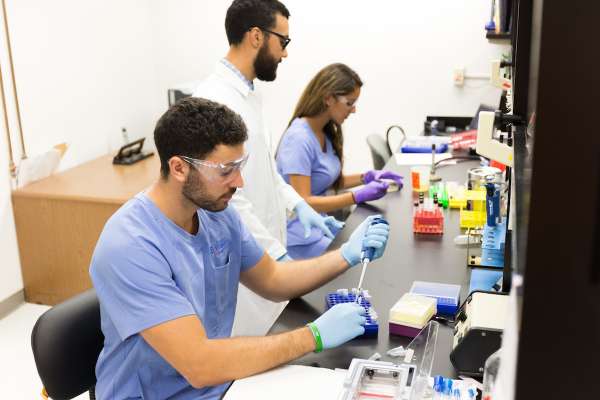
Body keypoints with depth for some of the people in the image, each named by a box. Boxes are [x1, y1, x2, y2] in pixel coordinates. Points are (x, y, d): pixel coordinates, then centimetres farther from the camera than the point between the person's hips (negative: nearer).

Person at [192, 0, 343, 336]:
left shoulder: (248, 92, 9)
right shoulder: (216, 100, -23)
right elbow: (228, 198, -25)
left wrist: (297, 205, 8)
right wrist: (278, 256, -22)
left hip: (261, 256, 9)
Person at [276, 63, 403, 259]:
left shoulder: (326, 132, 5)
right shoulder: (299, 139, -21)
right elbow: (303, 202, -23)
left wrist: (366, 177, 2)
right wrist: (358, 196, -25)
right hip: (300, 239, -8)